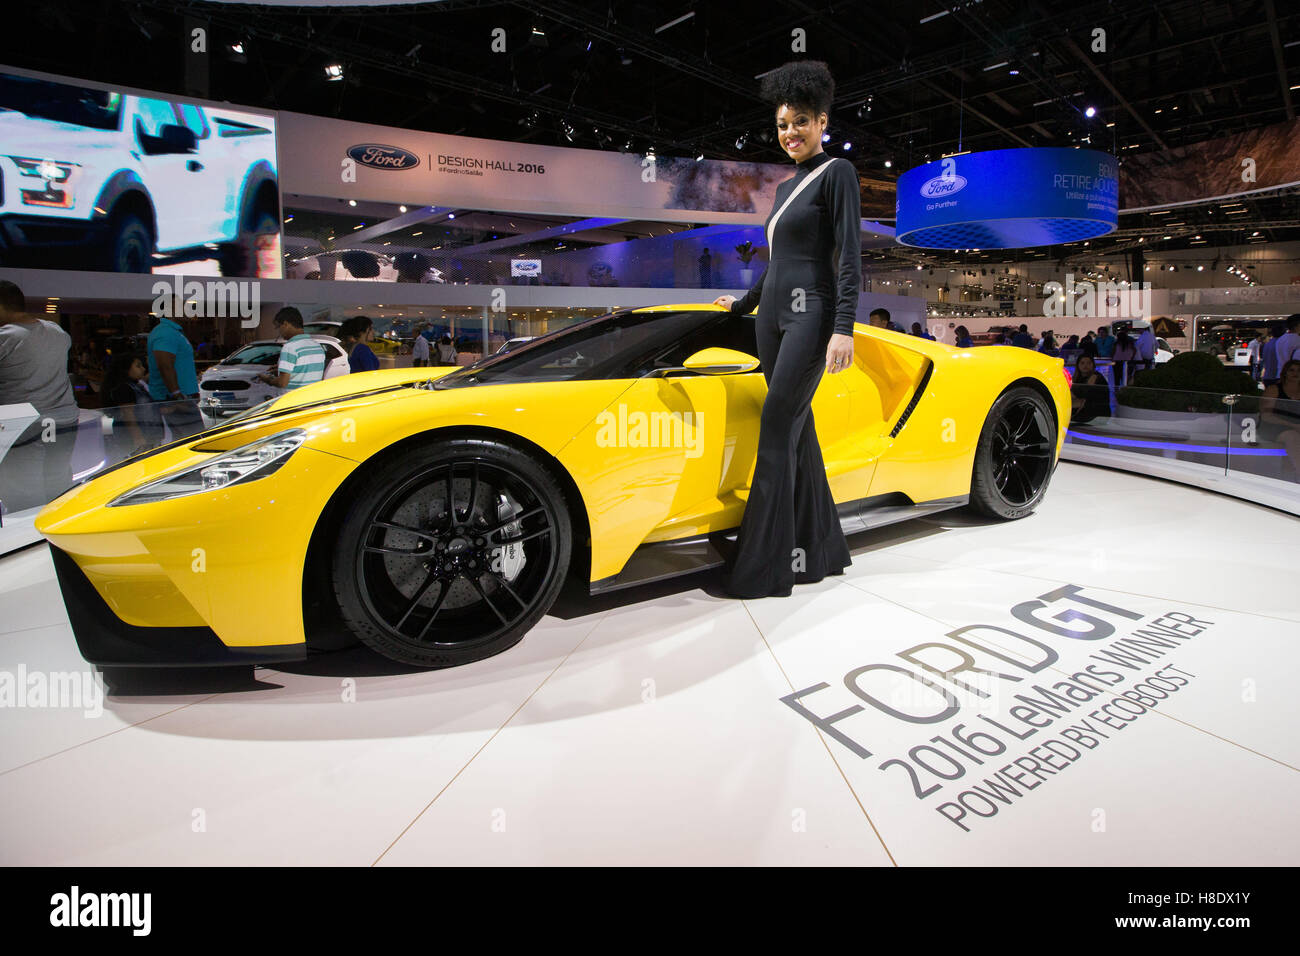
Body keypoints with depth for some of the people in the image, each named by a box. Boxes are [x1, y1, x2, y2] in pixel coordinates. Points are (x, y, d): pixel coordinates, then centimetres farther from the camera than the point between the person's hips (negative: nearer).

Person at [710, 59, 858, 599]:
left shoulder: (836, 173, 0)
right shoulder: (785, 187, 22)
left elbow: (850, 256, -10)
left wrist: (843, 328, -20)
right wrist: (743, 304, 41)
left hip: (810, 313, -8)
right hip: (772, 316, 8)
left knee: (777, 430, -14)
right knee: (796, 432, 5)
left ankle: (765, 567, -9)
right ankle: (821, 550, 13)